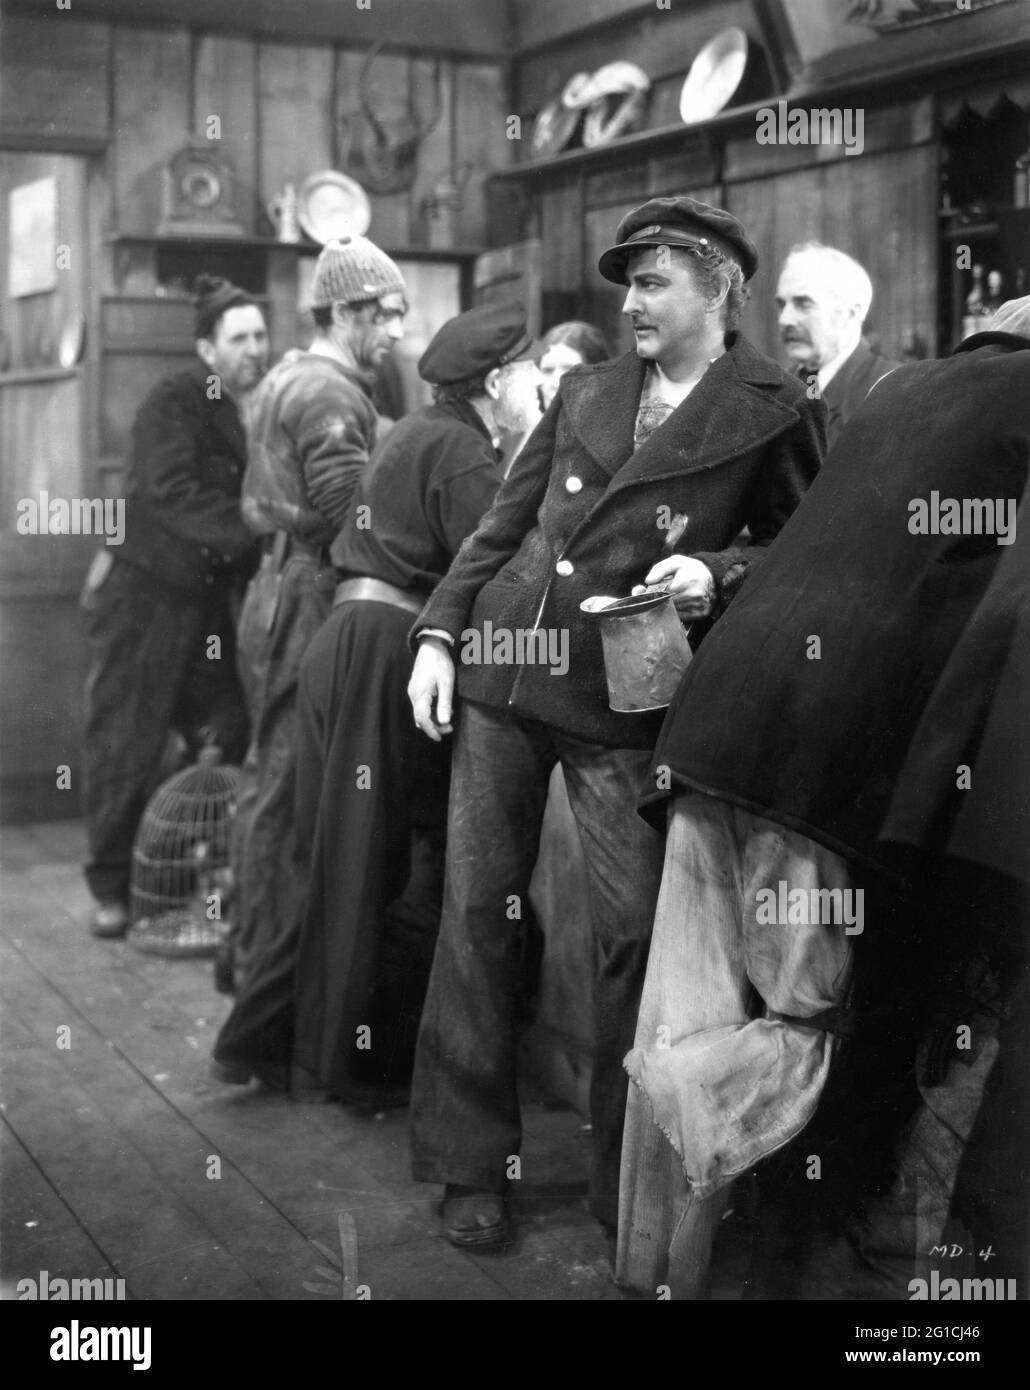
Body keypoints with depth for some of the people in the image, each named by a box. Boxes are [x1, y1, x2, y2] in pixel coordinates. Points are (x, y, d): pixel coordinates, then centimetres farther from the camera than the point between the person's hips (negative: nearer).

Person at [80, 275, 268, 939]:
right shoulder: (174, 403, -13)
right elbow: (172, 494, -26)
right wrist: (258, 532, -34)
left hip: (218, 594, 5)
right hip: (146, 589, -5)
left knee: (229, 739, 0)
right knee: (126, 741, 1)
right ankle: (112, 889, 14)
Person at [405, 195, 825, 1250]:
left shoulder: (774, 412, 1)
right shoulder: (584, 391, 14)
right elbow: (505, 522, 15)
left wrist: (716, 573, -12)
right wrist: (438, 633, 7)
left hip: (626, 698, -4)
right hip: (502, 667, 4)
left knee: (635, 930, -3)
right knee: (476, 908, 4)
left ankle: (629, 1180, 16)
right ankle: (469, 1161, 17)